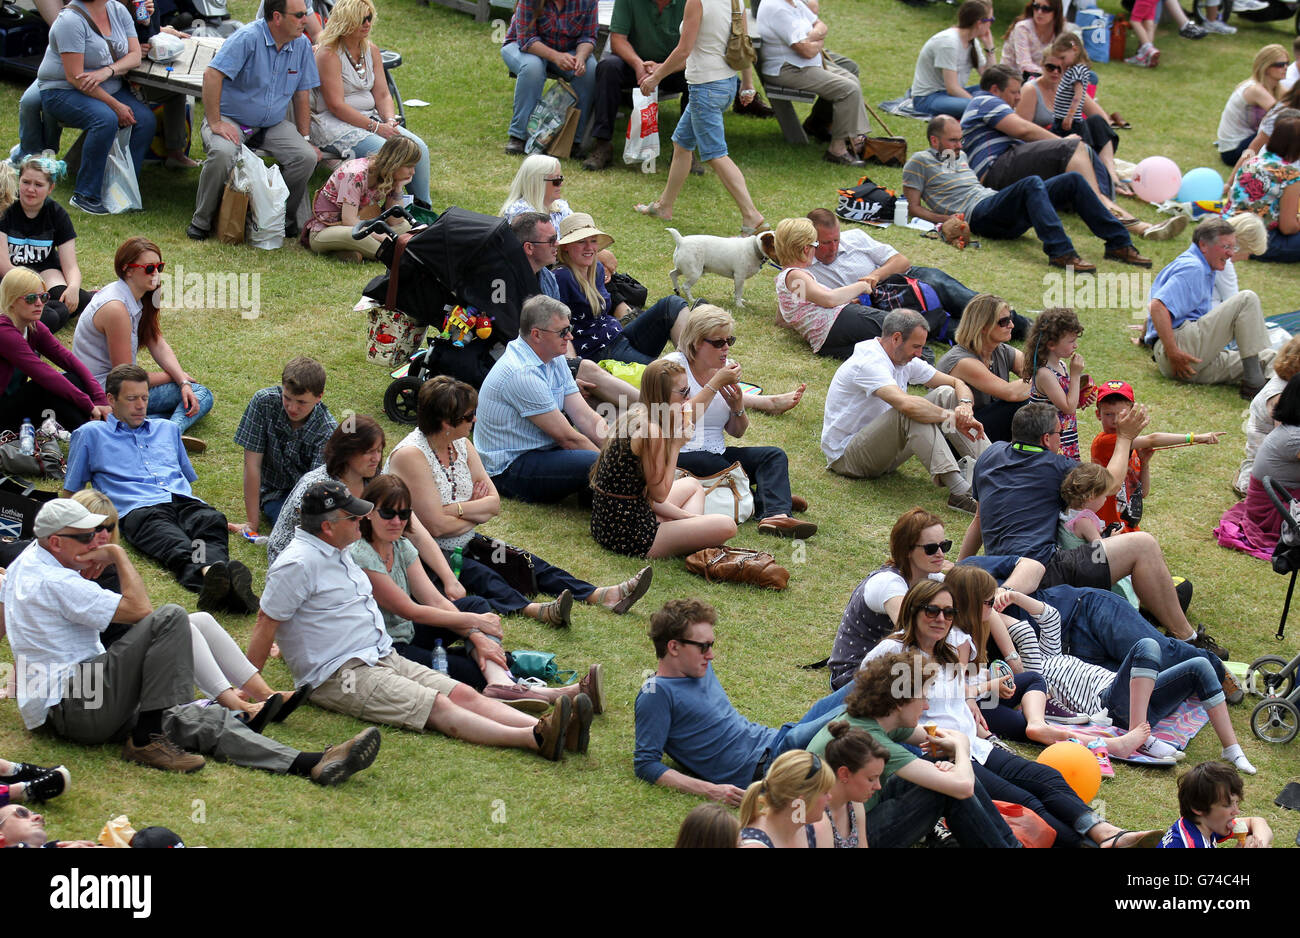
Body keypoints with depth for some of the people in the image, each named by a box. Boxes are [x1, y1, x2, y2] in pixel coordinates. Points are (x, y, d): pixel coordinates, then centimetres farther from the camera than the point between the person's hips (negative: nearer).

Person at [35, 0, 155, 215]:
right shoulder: (71, 20, -22)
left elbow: (135, 56, -2)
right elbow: (74, 77, -24)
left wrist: (107, 71, -24)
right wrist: (115, 105, -24)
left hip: (110, 88, 7)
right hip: (63, 91, -7)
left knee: (145, 119, -16)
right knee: (106, 120, -34)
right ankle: (84, 195, -26)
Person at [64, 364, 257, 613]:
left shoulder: (168, 429, 35)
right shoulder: (91, 434, 22)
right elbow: (71, 491, 24)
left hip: (184, 501, 4)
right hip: (139, 509, -3)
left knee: (212, 522, -36)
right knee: (174, 544, -40)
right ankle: (209, 572, -72)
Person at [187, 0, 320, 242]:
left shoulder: (302, 45, 1)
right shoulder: (249, 38, -19)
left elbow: (301, 95, 11)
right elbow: (211, 75, -25)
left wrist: (305, 138, 7)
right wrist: (214, 124, -27)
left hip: (273, 124, 5)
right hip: (231, 119, -5)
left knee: (306, 157, -20)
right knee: (223, 153, -36)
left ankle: (290, 221, 1)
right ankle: (202, 221, -14)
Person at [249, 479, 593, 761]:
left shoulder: (337, 552, 17)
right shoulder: (297, 565, -13)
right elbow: (267, 623, -12)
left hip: (385, 659, 9)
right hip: (340, 676, -9)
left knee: (463, 694, -11)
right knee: (438, 706, -25)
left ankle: (552, 729, -29)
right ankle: (534, 738, -43)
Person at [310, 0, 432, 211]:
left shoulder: (371, 50, 11)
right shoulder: (328, 54, -13)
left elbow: (382, 95, 11)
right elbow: (336, 105, -18)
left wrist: (390, 121, -11)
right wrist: (375, 127, -20)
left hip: (369, 117, 8)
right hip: (335, 123, -8)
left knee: (418, 148, -11)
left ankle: (423, 208, -3)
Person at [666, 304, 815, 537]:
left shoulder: (727, 367, 10)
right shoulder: (674, 366, -8)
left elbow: (737, 432, 15)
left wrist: (737, 408, -7)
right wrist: (715, 384, -20)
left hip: (717, 454, 6)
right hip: (680, 456, -6)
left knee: (774, 455, -14)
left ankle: (776, 515, -41)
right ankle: (771, 501, -15)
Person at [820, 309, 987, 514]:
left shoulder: (905, 361, 6)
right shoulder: (868, 364, -24)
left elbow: (956, 383, 9)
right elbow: (906, 404, -40)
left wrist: (965, 405, -14)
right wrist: (952, 417, -32)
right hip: (845, 456, -9)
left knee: (945, 395, -5)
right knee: (911, 415, -35)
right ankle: (959, 490, -46)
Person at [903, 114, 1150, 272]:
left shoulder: (960, 157, 31)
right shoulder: (919, 162, 7)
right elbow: (914, 208, 1)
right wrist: (948, 219, -13)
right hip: (977, 214, -9)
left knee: (1072, 180, -5)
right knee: (1032, 183, -35)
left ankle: (1118, 243, -8)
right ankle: (1060, 251, -48)